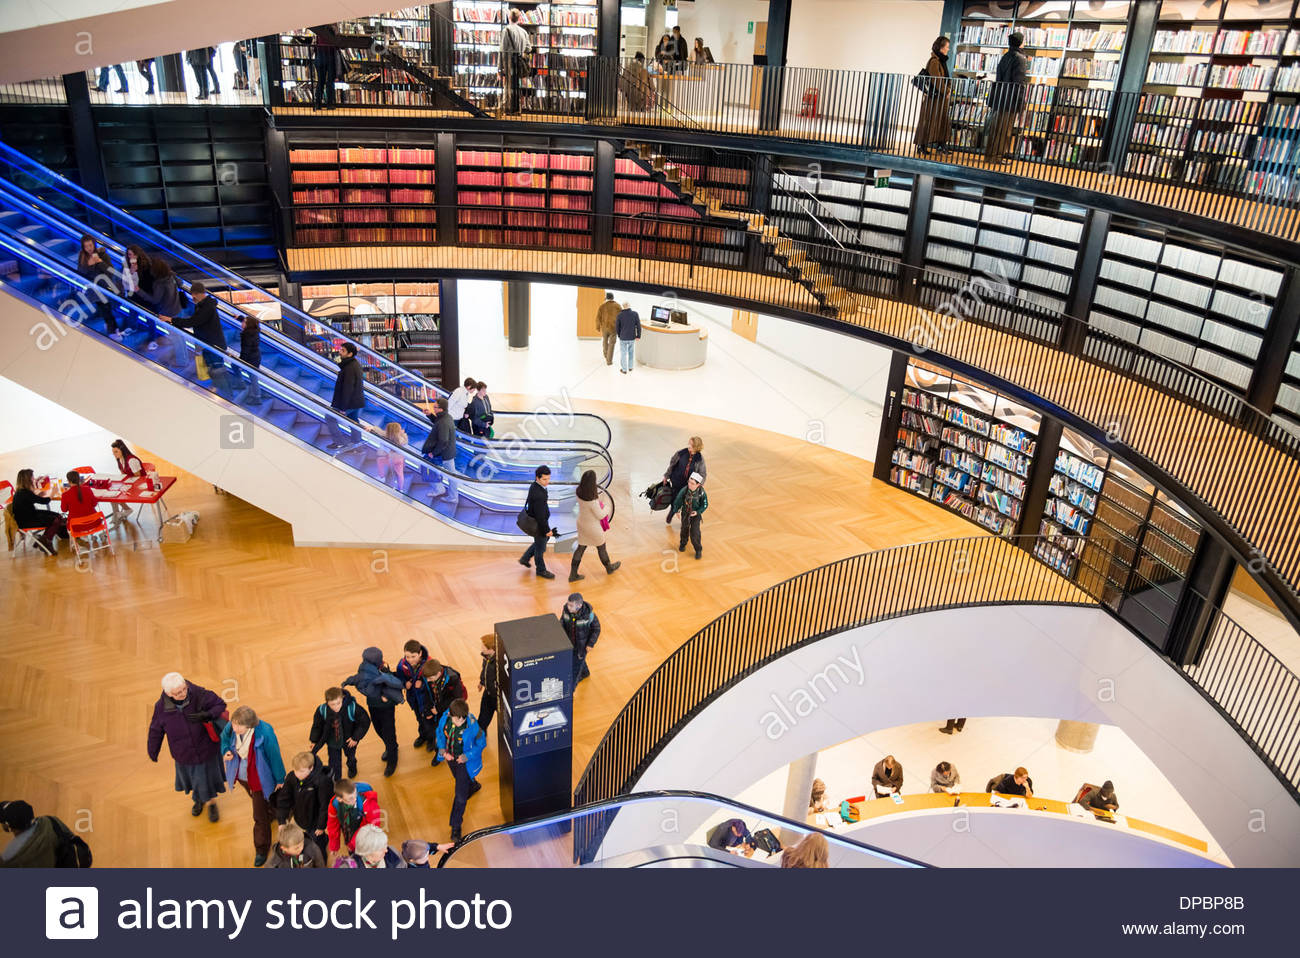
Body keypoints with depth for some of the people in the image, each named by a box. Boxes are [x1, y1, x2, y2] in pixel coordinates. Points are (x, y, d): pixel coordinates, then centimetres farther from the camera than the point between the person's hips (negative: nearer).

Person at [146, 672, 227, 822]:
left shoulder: (198, 694, -27)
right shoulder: (161, 707, -21)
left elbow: (220, 704, -13)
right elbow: (155, 731, -4)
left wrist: (207, 715, -33)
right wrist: (153, 752, 9)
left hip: (205, 749, -2)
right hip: (183, 753, 2)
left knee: (208, 777, 17)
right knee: (191, 777, 25)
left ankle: (212, 803, 46)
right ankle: (198, 799, 57)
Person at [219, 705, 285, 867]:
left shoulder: (264, 733, -35)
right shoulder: (231, 728, -22)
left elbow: (274, 757, -20)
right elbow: (224, 739, 4)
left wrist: (279, 779, -8)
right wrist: (225, 751, -18)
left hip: (260, 779, -5)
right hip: (242, 776, 5)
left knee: (260, 816, 6)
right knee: (257, 800, 33)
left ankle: (262, 849, 27)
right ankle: (271, 811, 65)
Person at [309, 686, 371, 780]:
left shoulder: (352, 708, -36)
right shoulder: (322, 710, -29)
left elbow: (365, 722, -20)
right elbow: (317, 725, -6)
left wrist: (356, 738, -17)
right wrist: (314, 741, -2)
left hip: (349, 740, 0)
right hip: (332, 741, 0)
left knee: (350, 756, 29)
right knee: (334, 765, 7)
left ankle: (352, 767, 64)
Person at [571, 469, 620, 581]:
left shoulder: (579, 492, -18)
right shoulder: (593, 501, -38)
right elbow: (600, 515, -22)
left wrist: (598, 500, 12)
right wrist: (607, 508, -3)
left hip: (581, 522, 6)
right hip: (593, 527, -6)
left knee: (581, 547, 21)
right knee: (601, 547, 21)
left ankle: (573, 574, 28)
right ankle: (609, 568, 46)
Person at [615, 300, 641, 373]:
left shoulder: (620, 315, -11)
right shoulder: (635, 314, -10)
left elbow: (617, 327, -3)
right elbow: (638, 325, -10)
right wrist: (638, 336, 1)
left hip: (623, 337, -1)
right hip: (632, 337, 1)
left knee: (623, 353, 12)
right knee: (631, 352, 22)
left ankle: (624, 369, 20)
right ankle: (630, 367, 31)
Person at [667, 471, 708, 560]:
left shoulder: (702, 493, -26)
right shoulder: (684, 490, -24)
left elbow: (705, 505, -10)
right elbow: (677, 502, -9)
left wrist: (698, 512, -24)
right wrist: (673, 512, -2)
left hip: (696, 514, -2)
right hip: (685, 513, 2)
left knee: (694, 533, -5)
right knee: (684, 530, 22)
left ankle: (698, 550, 21)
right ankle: (682, 544, 53)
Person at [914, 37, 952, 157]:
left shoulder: (942, 60, 15)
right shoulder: (934, 61, -14)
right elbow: (936, 80, -19)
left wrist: (948, 90, 4)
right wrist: (946, 91, -13)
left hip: (941, 96, 9)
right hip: (932, 96, -9)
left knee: (943, 120, 9)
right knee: (928, 120, -5)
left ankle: (941, 144, 12)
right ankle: (922, 146, 0)